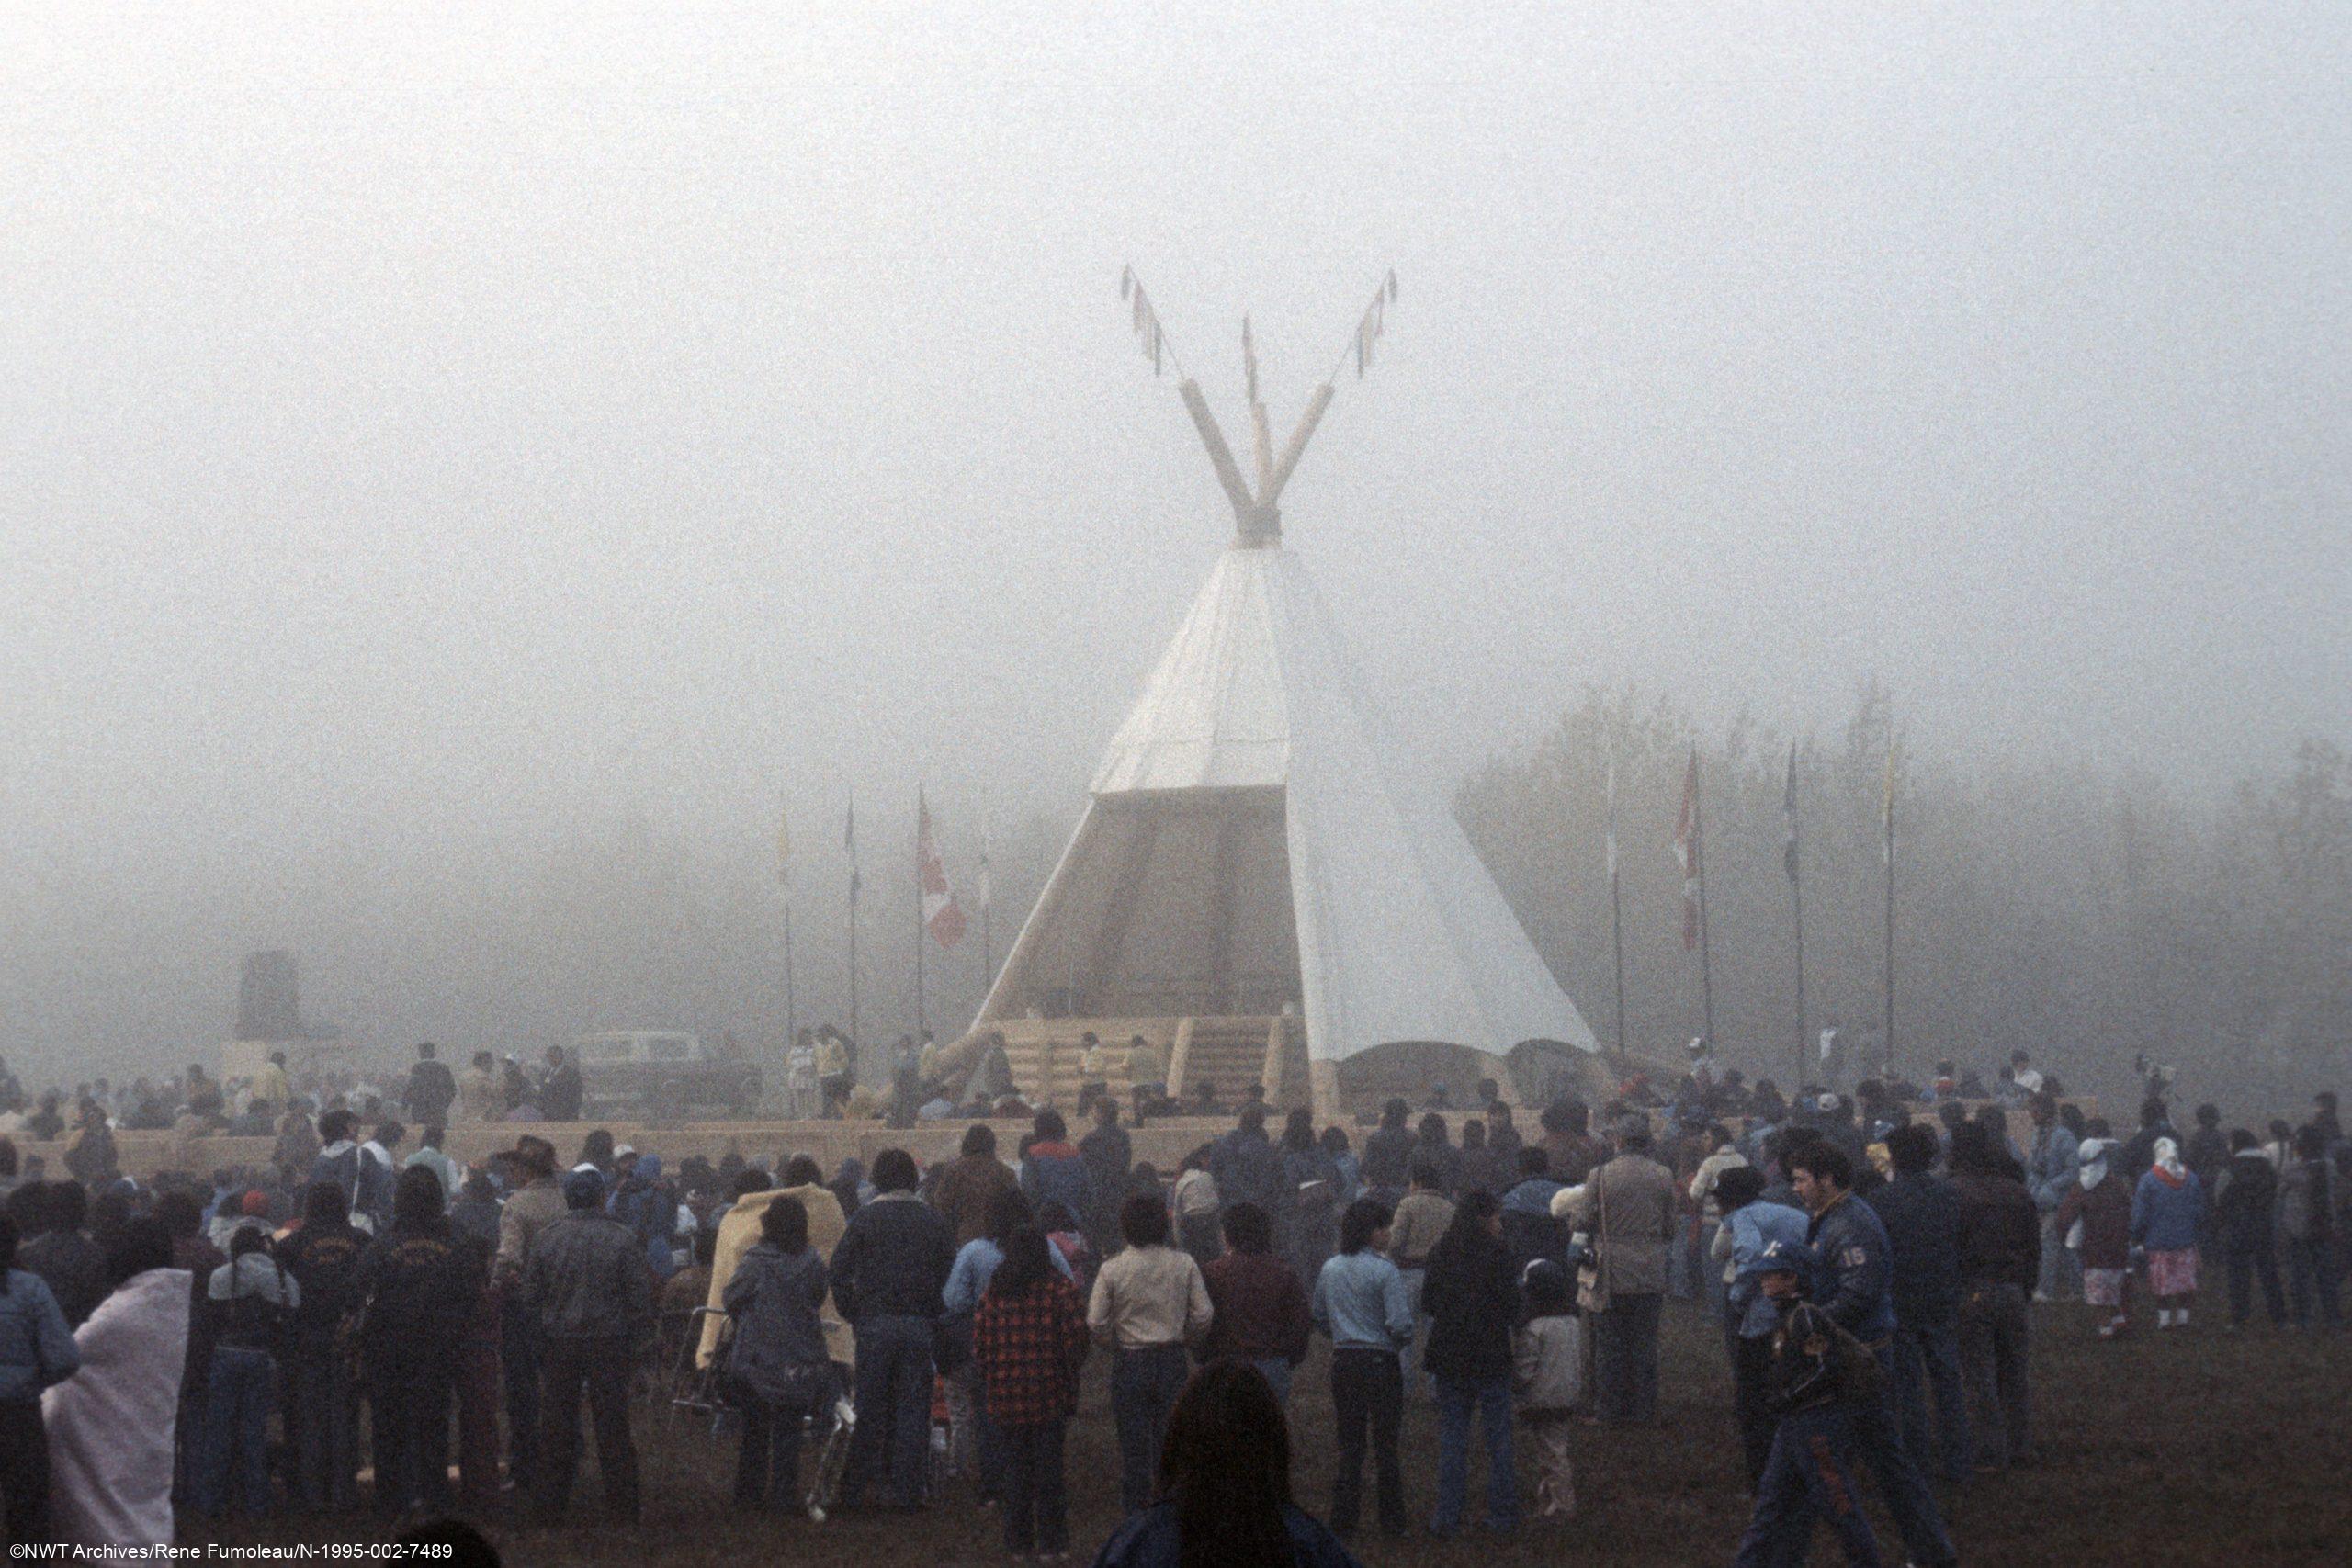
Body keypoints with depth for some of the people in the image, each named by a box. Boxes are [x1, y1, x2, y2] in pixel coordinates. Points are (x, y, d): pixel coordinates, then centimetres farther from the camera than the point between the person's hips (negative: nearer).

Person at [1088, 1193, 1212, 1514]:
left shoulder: (1112, 1270, -8)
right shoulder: (1184, 1264, -4)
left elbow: (1096, 1322, -8)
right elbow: (1204, 1315, -4)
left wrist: (1115, 1343, 10)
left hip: (1129, 1363, -1)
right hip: (1172, 1361, 1)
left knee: (1133, 1443, 5)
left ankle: (1136, 1515, 7)